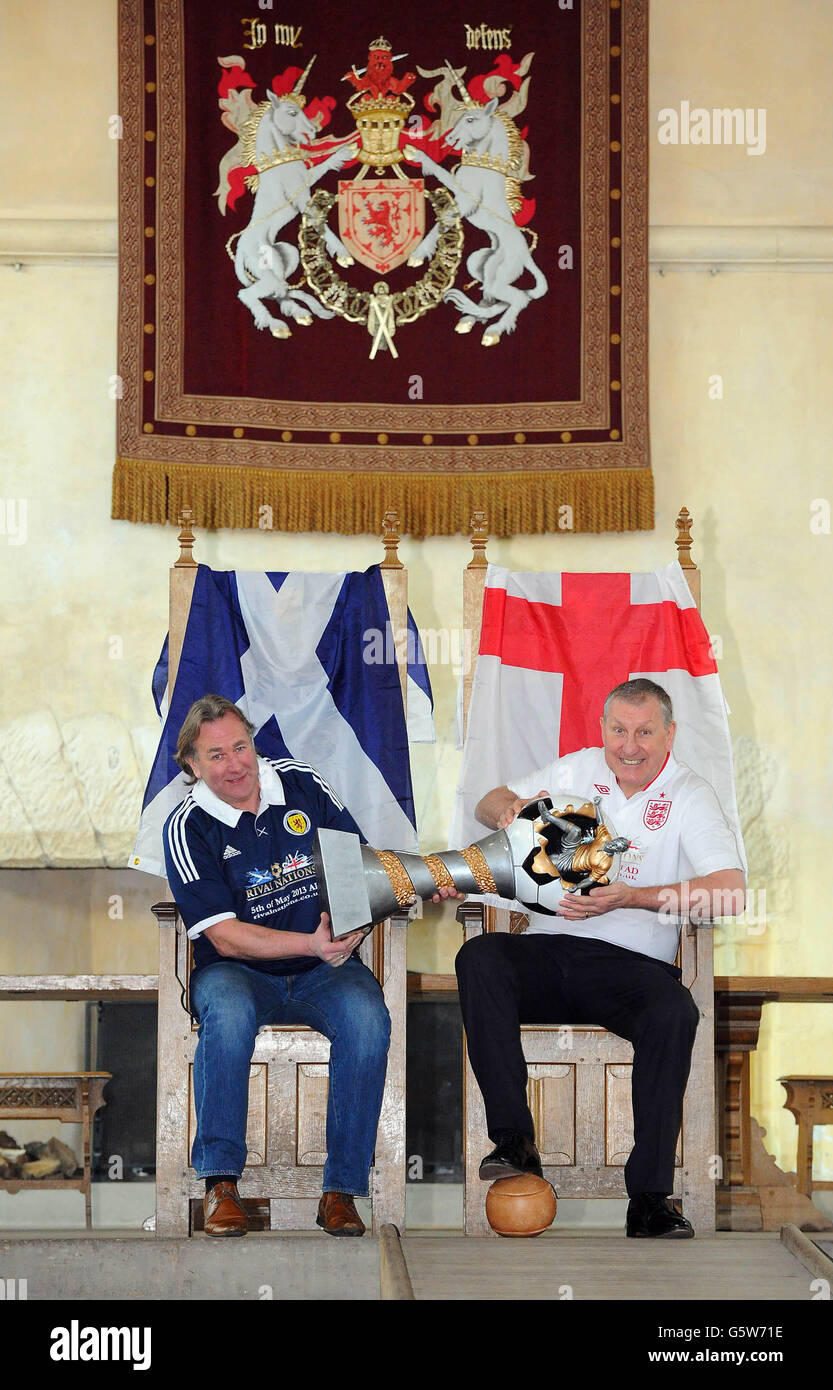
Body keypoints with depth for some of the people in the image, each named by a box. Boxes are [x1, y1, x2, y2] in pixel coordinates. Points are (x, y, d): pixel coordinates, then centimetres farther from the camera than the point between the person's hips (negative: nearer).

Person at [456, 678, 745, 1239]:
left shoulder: (691, 796, 2)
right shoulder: (579, 769, 14)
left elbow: (731, 892, -12)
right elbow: (489, 804, 24)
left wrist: (631, 898, -22)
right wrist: (513, 808, -3)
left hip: (633, 962, -3)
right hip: (548, 952, 3)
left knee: (675, 1013, -35)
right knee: (480, 957, -29)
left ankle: (649, 1198, -31)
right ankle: (514, 1139, -30)